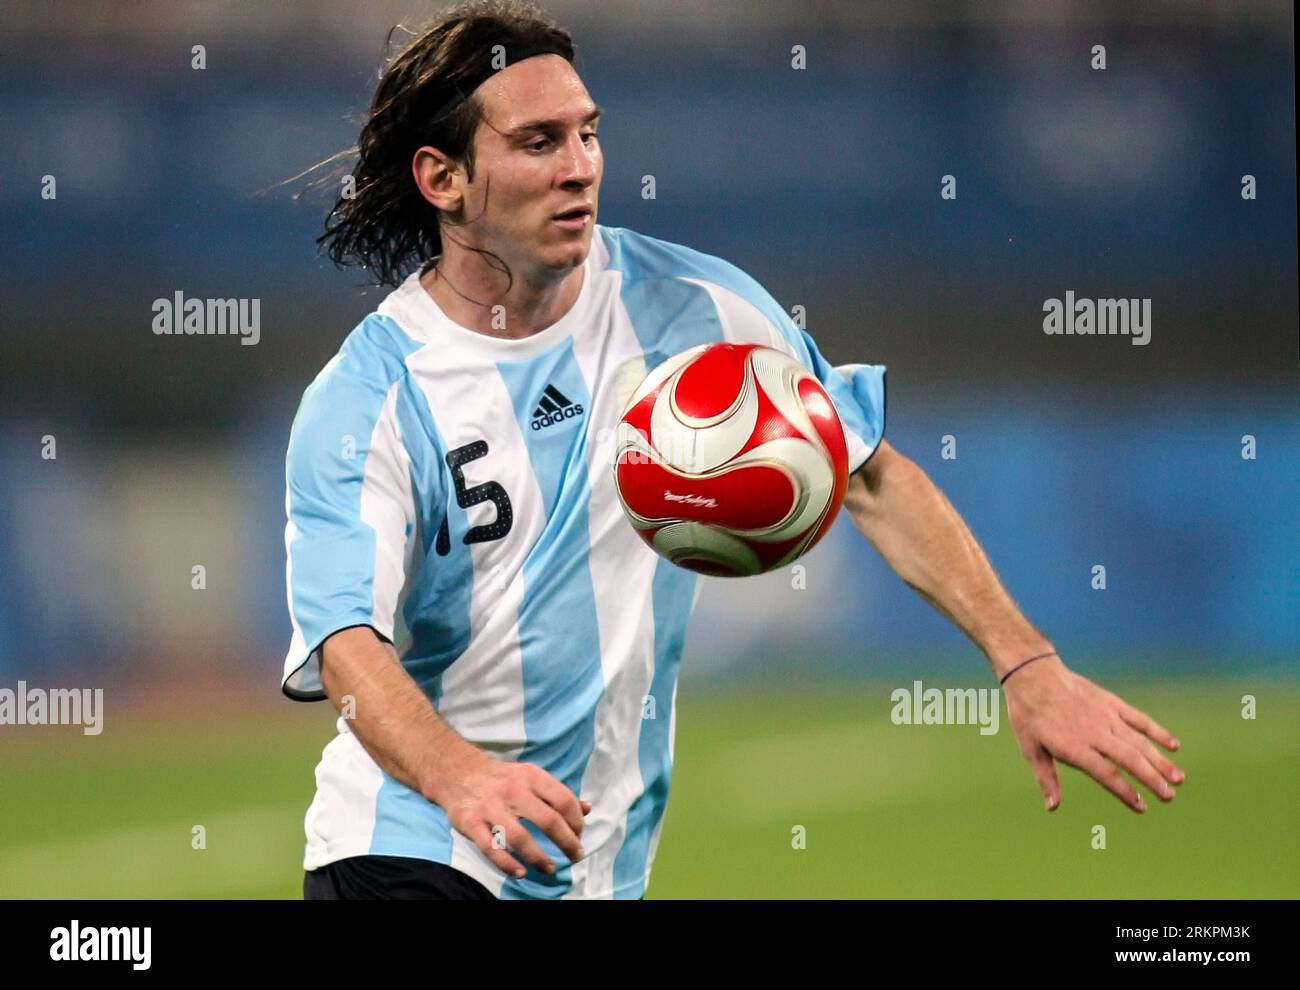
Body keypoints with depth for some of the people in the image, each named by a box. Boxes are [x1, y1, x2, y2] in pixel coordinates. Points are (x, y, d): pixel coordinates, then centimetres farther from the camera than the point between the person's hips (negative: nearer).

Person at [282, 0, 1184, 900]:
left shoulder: (696, 306, -1)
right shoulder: (365, 398, -12)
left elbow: (873, 478, 5)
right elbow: (347, 638, -24)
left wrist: (1027, 663, -6)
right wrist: (458, 777, -45)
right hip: (410, 854, -4)